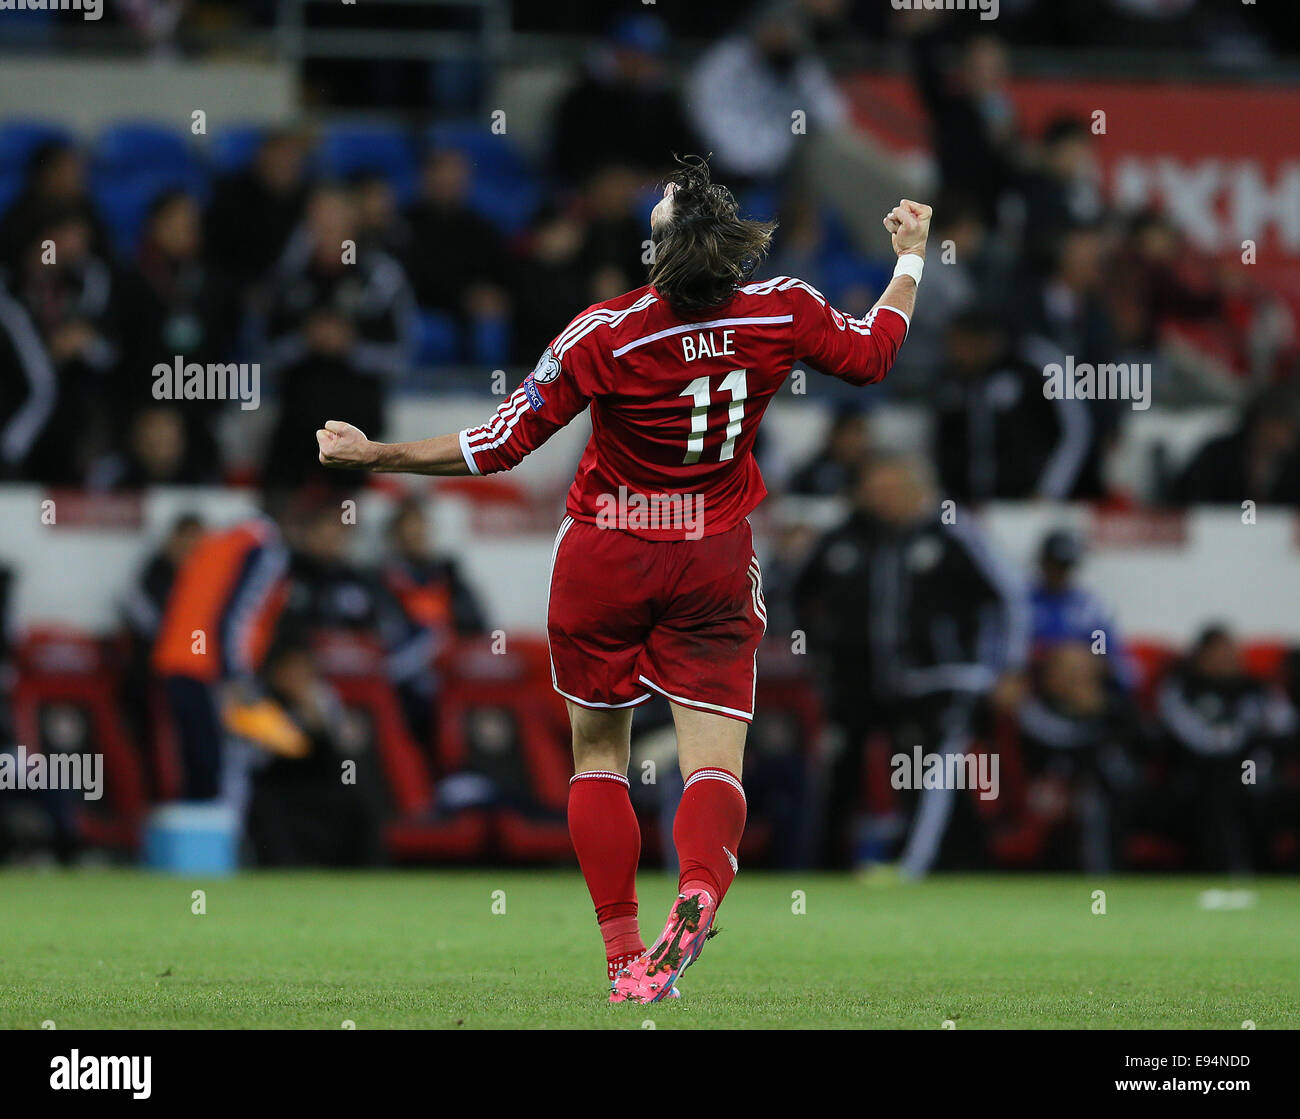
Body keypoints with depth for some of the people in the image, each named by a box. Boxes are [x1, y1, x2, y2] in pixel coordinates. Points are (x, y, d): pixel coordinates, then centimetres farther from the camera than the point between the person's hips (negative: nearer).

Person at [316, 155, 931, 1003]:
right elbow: (872, 354, 10)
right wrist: (912, 258, 25)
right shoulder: (782, 311, -12)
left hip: (606, 557, -2)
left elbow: (496, 448, -16)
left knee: (598, 754, 12)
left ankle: (625, 956, 3)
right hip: (716, 564, 2)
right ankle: (700, 886, -34)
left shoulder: (605, 335, -20)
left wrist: (372, 455, -8)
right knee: (714, 765, -1)